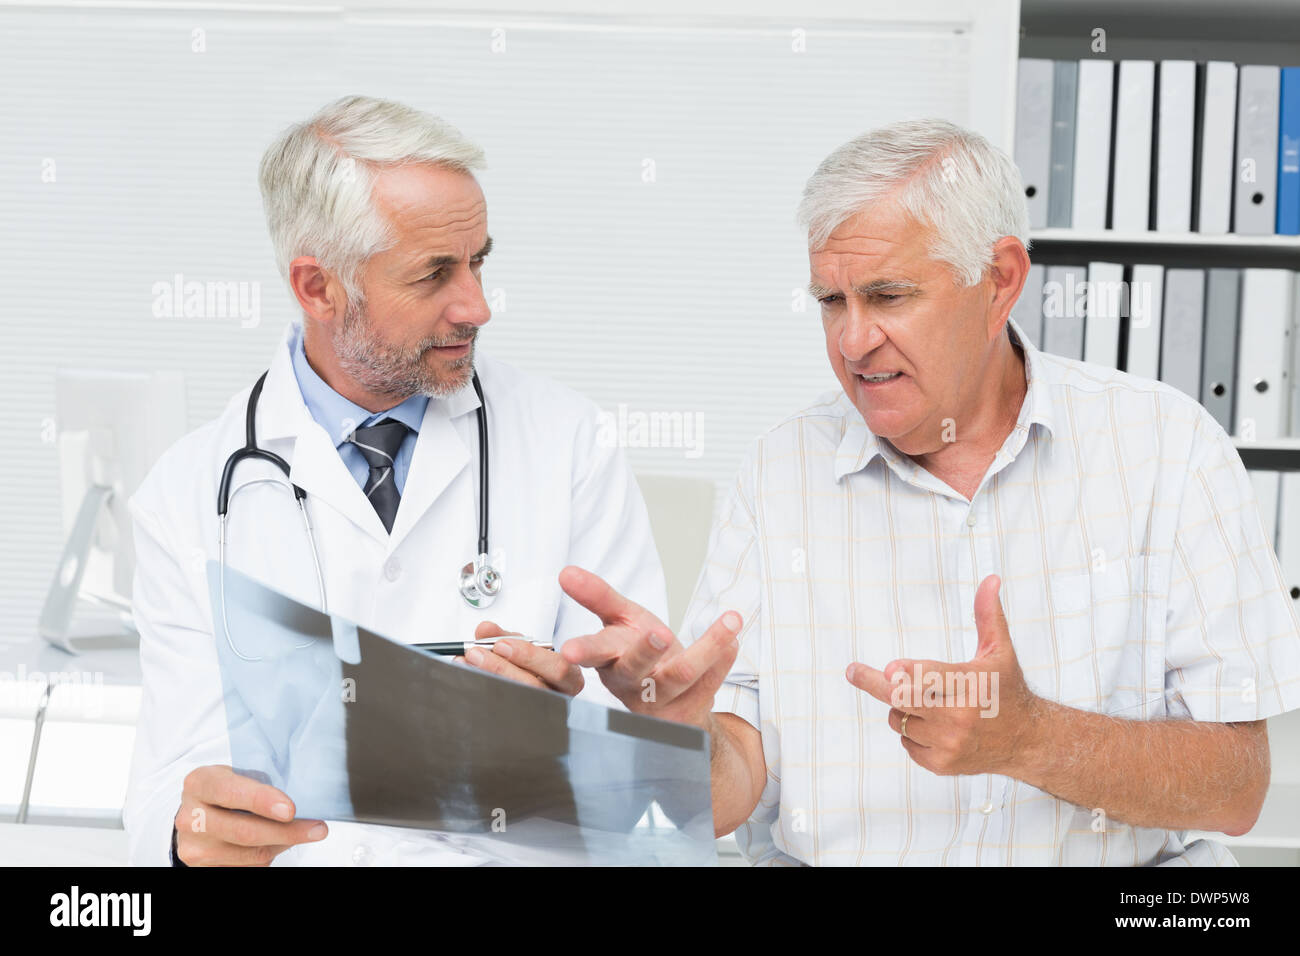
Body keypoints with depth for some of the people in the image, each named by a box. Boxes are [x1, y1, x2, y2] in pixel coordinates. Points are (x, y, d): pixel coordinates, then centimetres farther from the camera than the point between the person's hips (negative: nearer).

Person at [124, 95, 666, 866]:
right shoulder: (191, 496, 4)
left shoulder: (568, 441, 4)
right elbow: (176, 781, 0)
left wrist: (567, 720, -18)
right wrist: (196, 831, -21)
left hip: (506, 851, 2)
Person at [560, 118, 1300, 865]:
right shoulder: (783, 471, 1)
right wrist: (686, 725, -24)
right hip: (825, 859, 0)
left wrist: (1027, 740, -20)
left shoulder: (1165, 445, -2)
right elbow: (732, 793, -4)